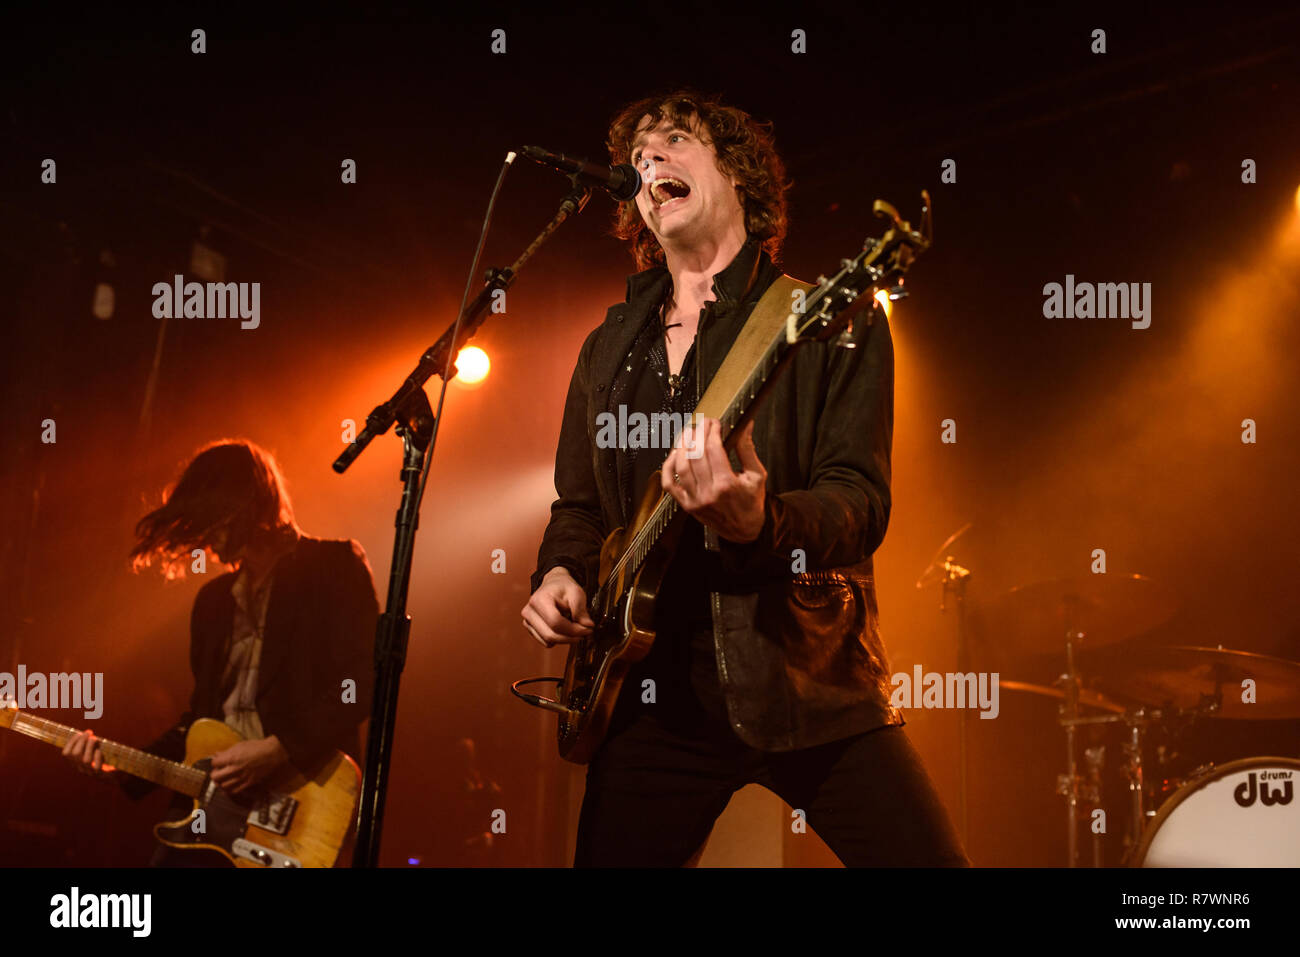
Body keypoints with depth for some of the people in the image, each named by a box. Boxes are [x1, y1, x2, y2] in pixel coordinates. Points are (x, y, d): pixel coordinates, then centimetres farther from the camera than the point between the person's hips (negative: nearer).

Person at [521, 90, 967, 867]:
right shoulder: (608, 351, 14)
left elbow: (863, 502, -11)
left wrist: (758, 523, -31)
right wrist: (562, 574, 1)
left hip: (806, 684, -3)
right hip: (651, 697, 4)